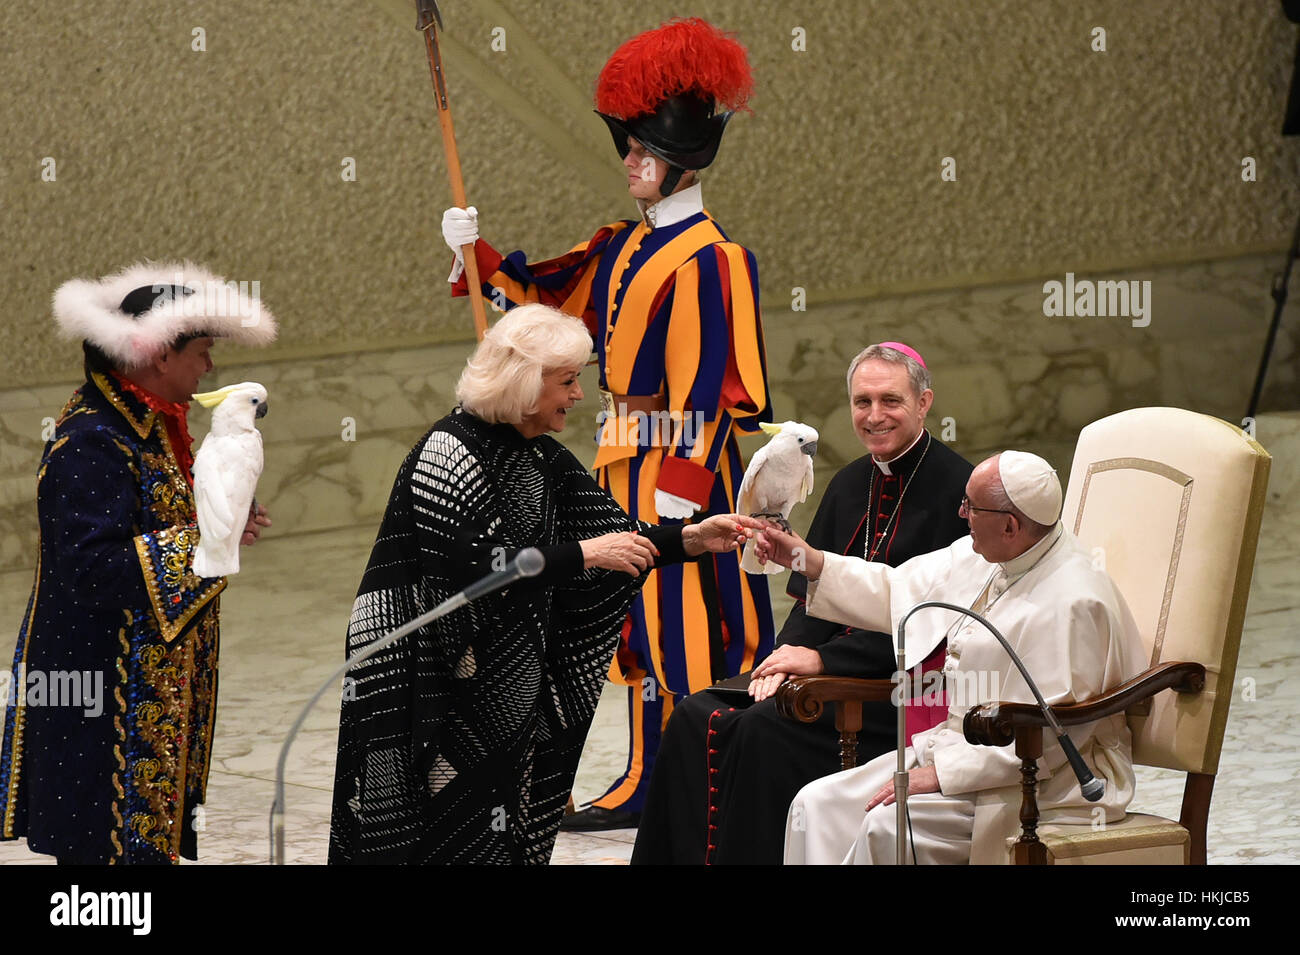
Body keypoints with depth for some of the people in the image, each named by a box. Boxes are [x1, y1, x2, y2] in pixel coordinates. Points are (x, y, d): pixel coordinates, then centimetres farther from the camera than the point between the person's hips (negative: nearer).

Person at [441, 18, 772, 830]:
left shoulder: (708, 261, -16)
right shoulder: (625, 247, 12)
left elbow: (712, 389, -19)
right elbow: (544, 294, 22)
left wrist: (682, 486, -22)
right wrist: (478, 253, 9)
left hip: (679, 467, -9)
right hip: (628, 462, 9)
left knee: (690, 625, -7)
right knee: (641, 624, 13)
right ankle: (647, 785, 20)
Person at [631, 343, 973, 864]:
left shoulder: (955, 485, -9)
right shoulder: (849, 484, 16)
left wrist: (824, 659, -17)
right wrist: (788, 656, -5)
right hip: (835, 672, 8)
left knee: (768, 728, -28)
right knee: (697, 717, -12)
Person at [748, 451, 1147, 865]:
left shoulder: (1072, 603, -22)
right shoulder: (978, 559, 6)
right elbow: (897, 594, 23)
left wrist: (944, 772, -24)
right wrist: (808, 560, 16)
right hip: (958, 748, 10)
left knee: (890, 823, -28)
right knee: (818, 804, -2)